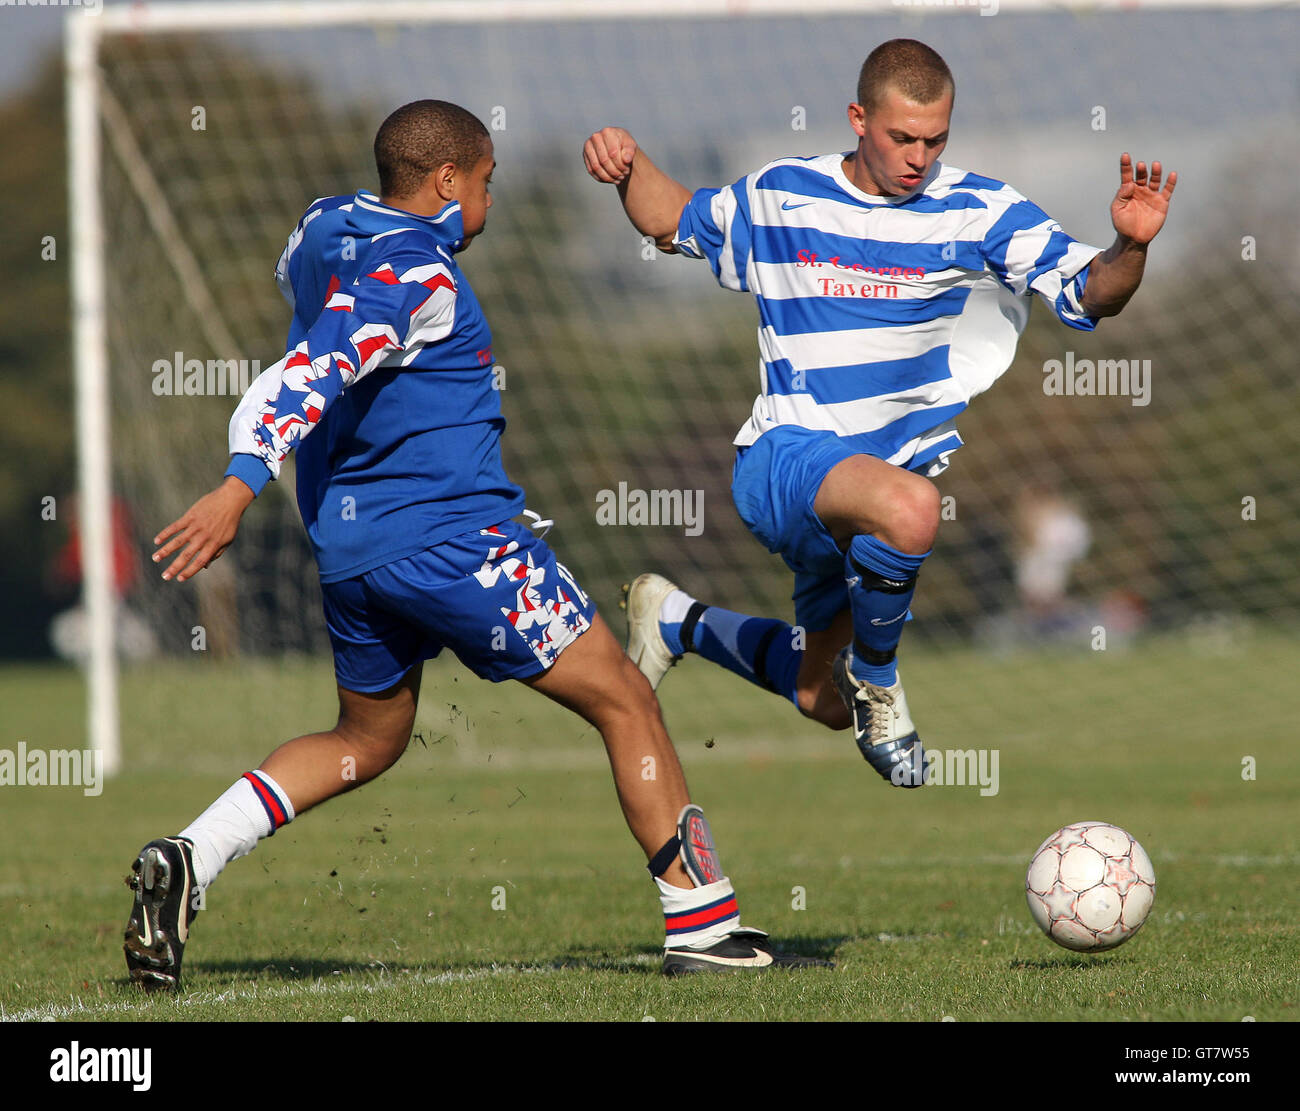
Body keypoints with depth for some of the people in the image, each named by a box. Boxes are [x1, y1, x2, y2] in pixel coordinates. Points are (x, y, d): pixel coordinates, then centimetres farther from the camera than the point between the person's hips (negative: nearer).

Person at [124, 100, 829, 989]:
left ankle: (188, 859, 5)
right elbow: (311, 374, -28)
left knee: (368, 740, 24)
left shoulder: (324, 231, 9)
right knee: (624, 701, 1)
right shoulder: (417, 274, -17)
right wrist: (241, 486, -37)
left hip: (347, 547, 9)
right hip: (451, 536, -9)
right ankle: (702, 924, -1)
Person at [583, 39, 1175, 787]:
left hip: (904, 463, 4)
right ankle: (874, 674, -11)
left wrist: (1131, 248, -34)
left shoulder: (980, 213, -4)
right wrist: (629, 168, -4)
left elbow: (1089, 294, -13)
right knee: (908, 508, -39)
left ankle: (678, 621, 45)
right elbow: (674, 220, 17)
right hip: (786, 457, -4)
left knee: (825, 706, 18)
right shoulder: (782, 196, 0)